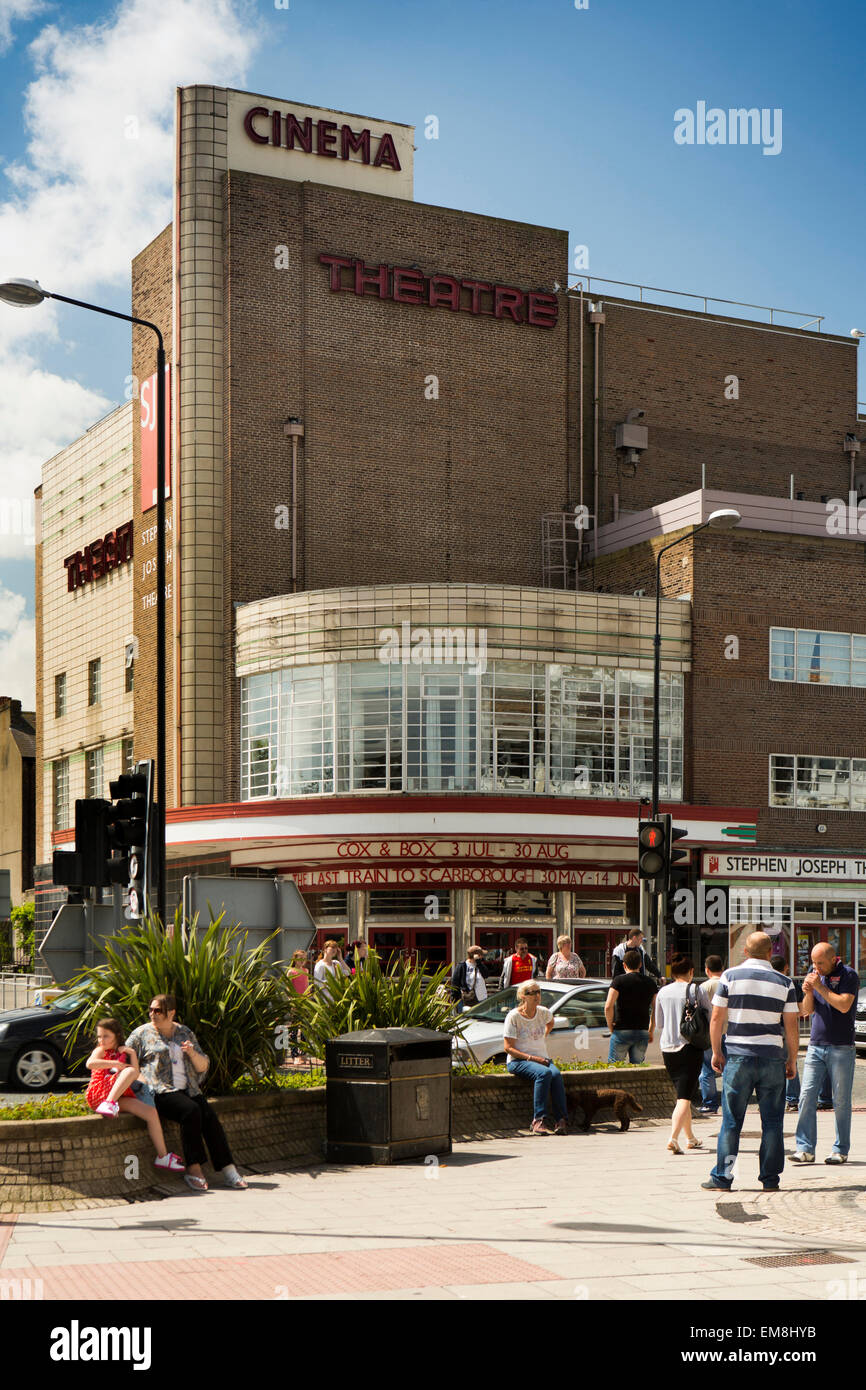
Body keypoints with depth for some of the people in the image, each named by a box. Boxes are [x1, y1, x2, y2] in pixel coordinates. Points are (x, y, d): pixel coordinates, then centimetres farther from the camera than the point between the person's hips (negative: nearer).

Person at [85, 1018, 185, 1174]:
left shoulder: (122, 1054, 24)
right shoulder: (101, 1051, 9)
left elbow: (136, 1077, 13)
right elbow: (90, 1063, -16)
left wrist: (132, 1054, 6)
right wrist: (116, 1064, -13)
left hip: (120, 1098, 5)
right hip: (101, 1093, -5)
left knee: (151, 1112, -12)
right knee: (129, 1071, -28)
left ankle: (162, 1157, -9)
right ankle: (109, 1104, -45)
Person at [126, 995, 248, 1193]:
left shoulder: (185, 1033, 18)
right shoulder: (142, 1034, 9)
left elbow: (203, 1067, 16)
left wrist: (192, 1053, -4)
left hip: (188, 1090, 4)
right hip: (161, 1093, -4)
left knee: (210, 1116, -23)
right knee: (191, 1111, -32)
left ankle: (228, 1171, -25)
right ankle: (193, 1169, -27)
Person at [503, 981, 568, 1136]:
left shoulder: (544, 1013, 7)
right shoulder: (513, 1017, -8)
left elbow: (550, 1022, 34)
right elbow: (508, 1048, -11)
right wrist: (531, 1058, -18)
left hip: (542, 1058, 4)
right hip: (518, 1061, -4)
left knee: (556, 1074, -29)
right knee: (544, 1073, -34)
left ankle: (562, 1121, -32)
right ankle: (538, 1121, -35)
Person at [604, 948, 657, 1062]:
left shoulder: (619, 981, -6)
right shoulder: (650, 983, 7)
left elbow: (608, 1007, -15)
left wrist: (610, 1026, -2)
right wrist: (651, 1032, 14)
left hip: (621, 1031, -3)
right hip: (642, 1033, 3)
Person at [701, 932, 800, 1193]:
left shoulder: (730, 976, -1)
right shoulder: (784, 983, 1)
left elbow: (717, 1018, -1)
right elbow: (792, 1025, 1)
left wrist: (716, 1052, 8)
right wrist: (792, 1059, 10)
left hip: (738, 1056, 0)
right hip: (773, 1059, 0)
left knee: (731, 1120, 4)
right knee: (772, 1121, 7)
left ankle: (722, 1177, 6)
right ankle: (770, 1178, 8)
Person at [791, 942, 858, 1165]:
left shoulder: (849, 975, -6)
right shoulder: (814, 973, 12)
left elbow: (844, 1005, -19)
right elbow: (808, 1010, 12)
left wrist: (820, 987, -18)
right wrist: (808, 993, -8)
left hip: (841, 1048, -5)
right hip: (816, 1045, 5)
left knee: (841, 1101, 1)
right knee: (807, 1097, -4)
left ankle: (840, 1150, 10)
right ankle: (805, 1148, -2)